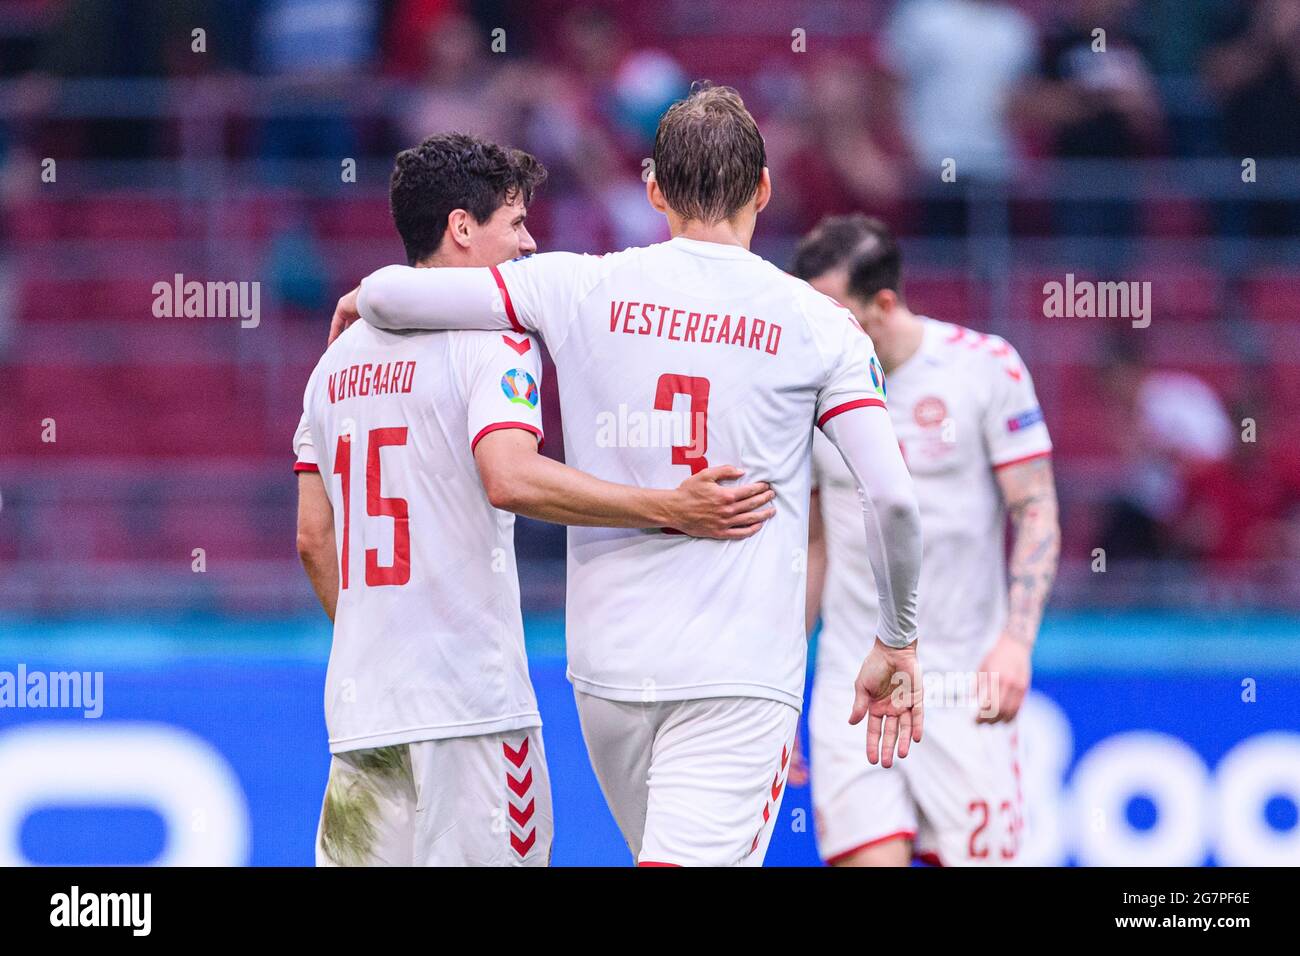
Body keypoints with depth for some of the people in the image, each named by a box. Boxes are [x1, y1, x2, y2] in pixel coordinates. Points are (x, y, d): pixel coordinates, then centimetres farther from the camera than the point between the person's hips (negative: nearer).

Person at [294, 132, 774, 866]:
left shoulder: (340, 358, 16)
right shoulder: (494, 342, -6)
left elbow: (313, 539, 17)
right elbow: (511, 478, -25)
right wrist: (673, 510, -27)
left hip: (359, 702, 7)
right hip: (469, 696, -7)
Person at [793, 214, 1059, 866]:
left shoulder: (985, 366, -3)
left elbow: (1035, 512, -2)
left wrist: (1016, 639, -15)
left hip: (963, 689, -2)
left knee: (979, 856, -7)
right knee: (869, 858, -13)